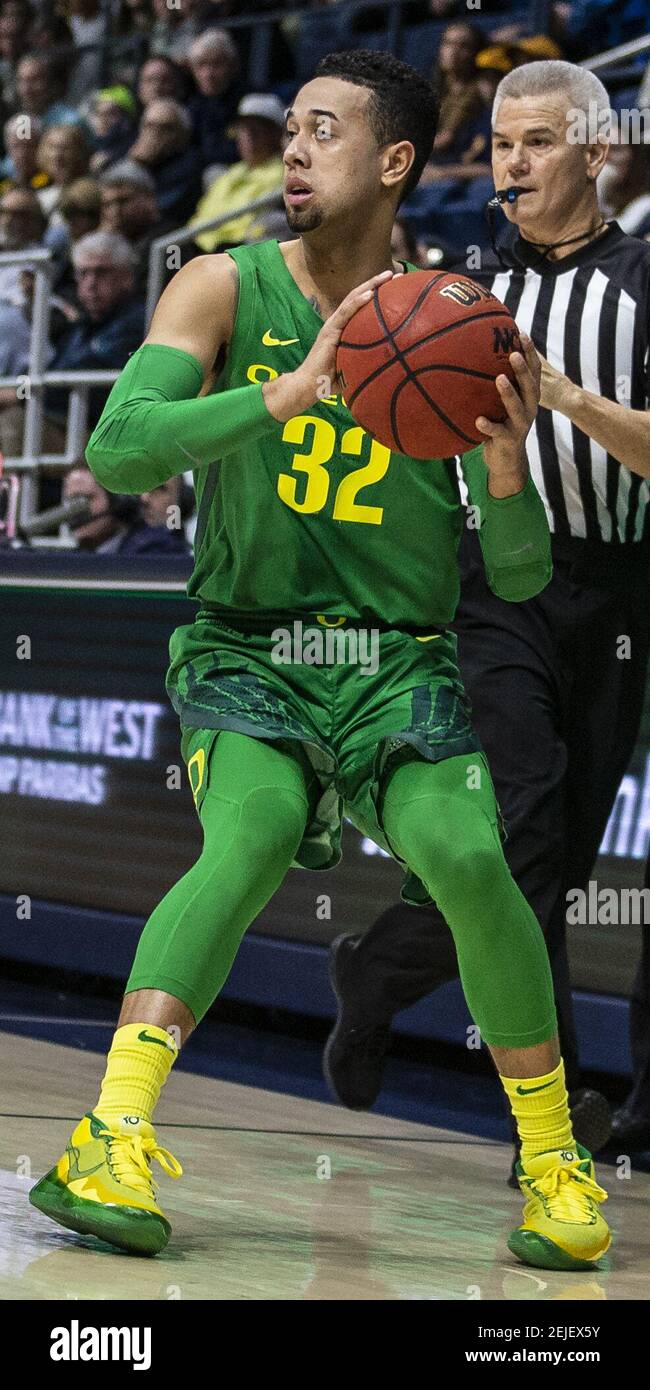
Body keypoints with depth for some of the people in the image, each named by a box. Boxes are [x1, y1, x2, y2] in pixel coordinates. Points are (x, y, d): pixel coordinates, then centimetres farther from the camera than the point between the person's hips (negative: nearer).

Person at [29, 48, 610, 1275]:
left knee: (467, 857, -23)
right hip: (247, 654, -1)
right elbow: (117, 451, -18)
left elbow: (519, 579, 1)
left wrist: (507, 466, -20)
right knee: (251, 835, -31)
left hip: (401, 666, 1)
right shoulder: (225, 289, -2)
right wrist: (294, 391, -28)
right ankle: (113, 1141, -36)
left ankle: (552, 1159, -3)